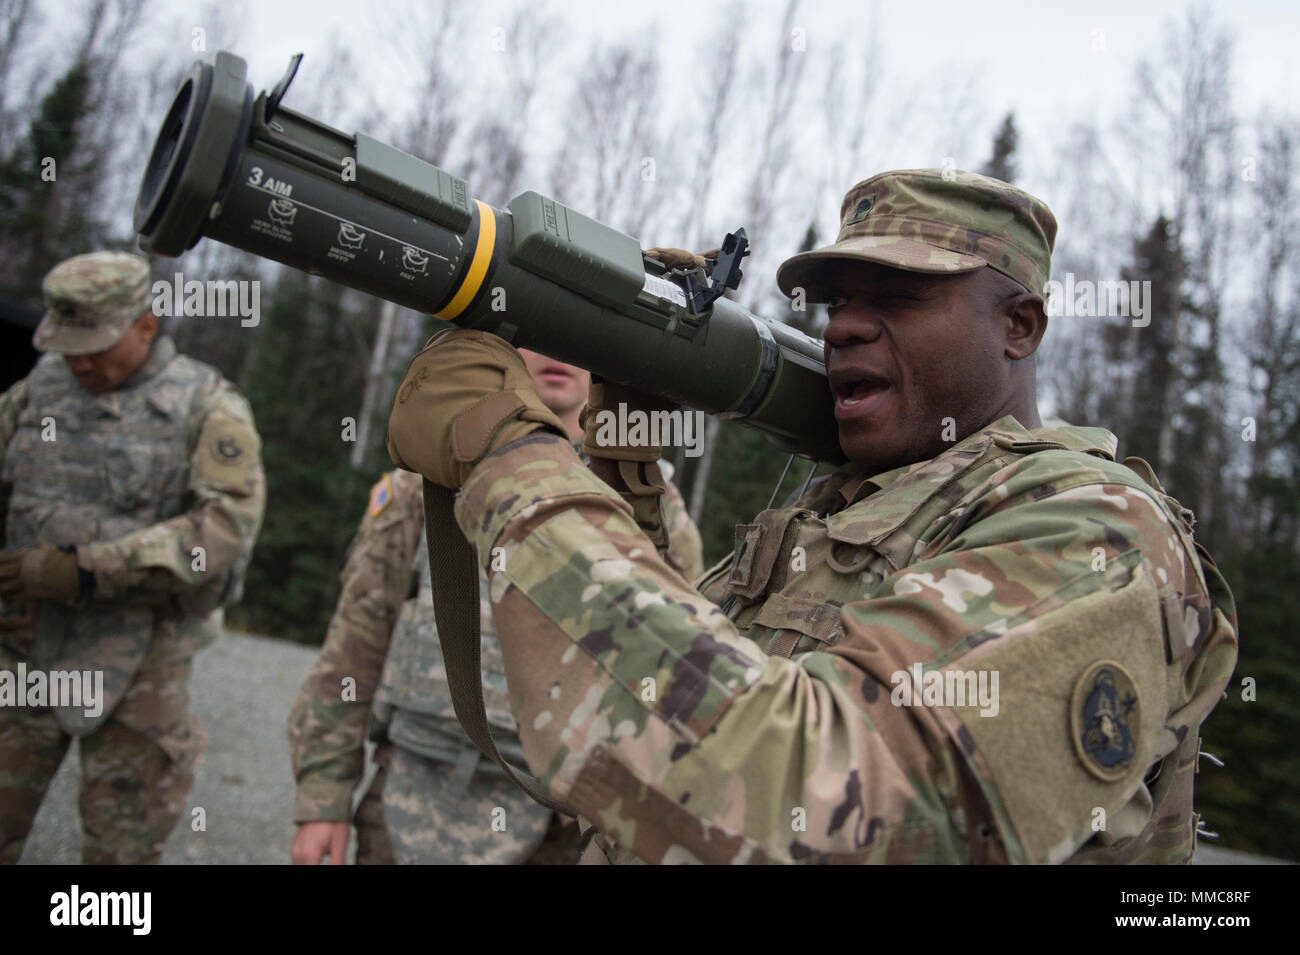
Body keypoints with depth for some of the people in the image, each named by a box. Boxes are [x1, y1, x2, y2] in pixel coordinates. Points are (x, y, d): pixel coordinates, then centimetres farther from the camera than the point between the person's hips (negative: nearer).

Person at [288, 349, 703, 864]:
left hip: (564, 827, 0)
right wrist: (321, 796, 0)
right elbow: (357, 641, 4)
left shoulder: (649, 501, 3)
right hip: (424, 806, 0)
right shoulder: (431, 480, 3)